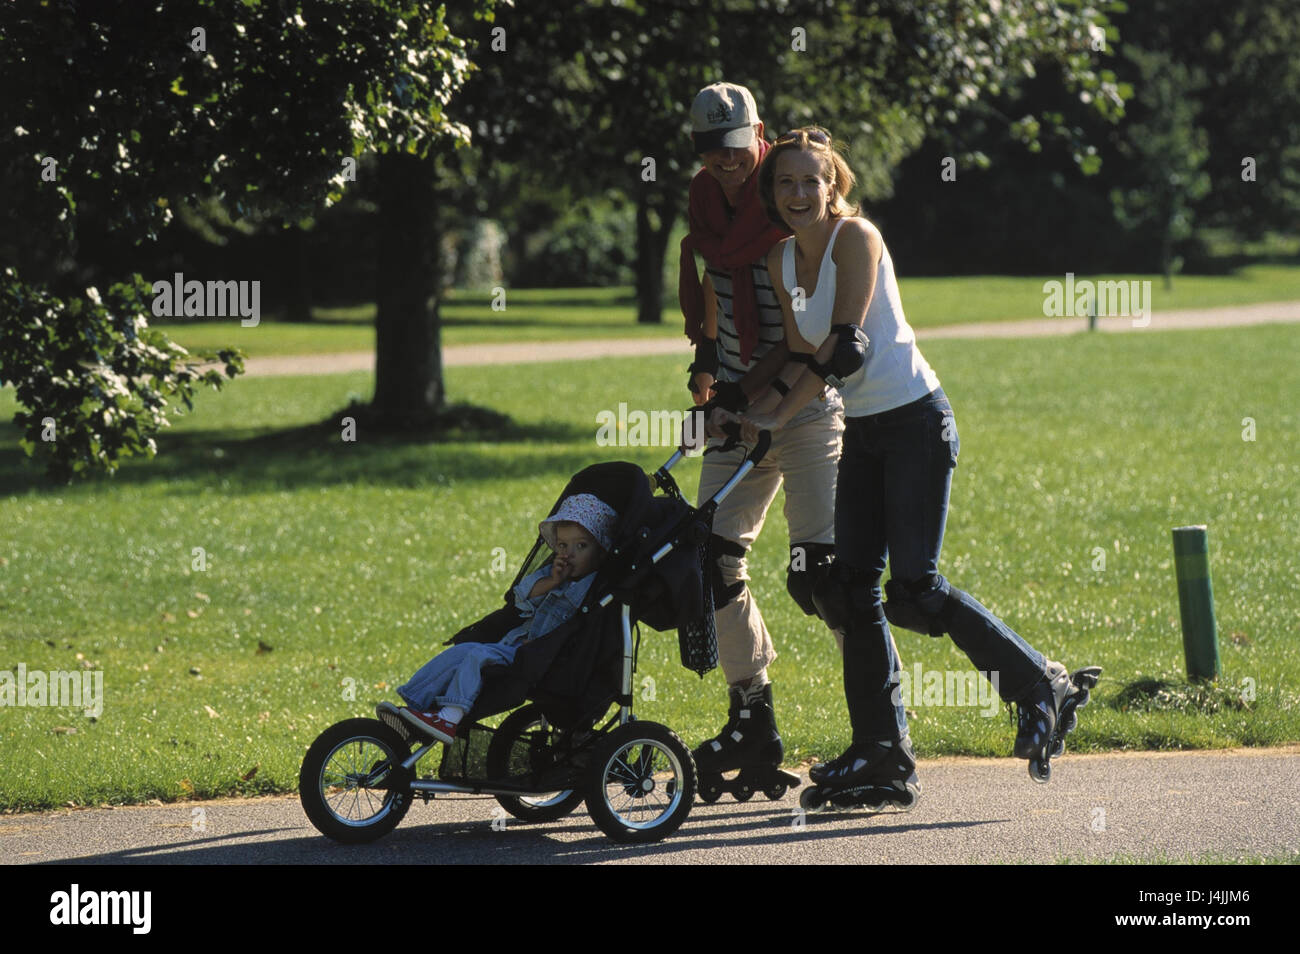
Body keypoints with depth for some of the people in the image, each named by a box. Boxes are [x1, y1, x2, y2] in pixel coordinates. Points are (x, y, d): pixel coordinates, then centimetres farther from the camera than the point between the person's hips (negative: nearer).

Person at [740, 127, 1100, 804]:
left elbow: (844, 343, -17)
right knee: (852, 590, 2)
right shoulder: (782, 261, 9)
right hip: (861, 432, 8)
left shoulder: (855, 237, -13)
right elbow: (803, 353, 9)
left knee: (913, 591, -12)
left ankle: (1042, 687, 1)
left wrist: (782, 414, -15)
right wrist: (768, 403, -10)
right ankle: (883, 756, 6)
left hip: (916, 422, -8)